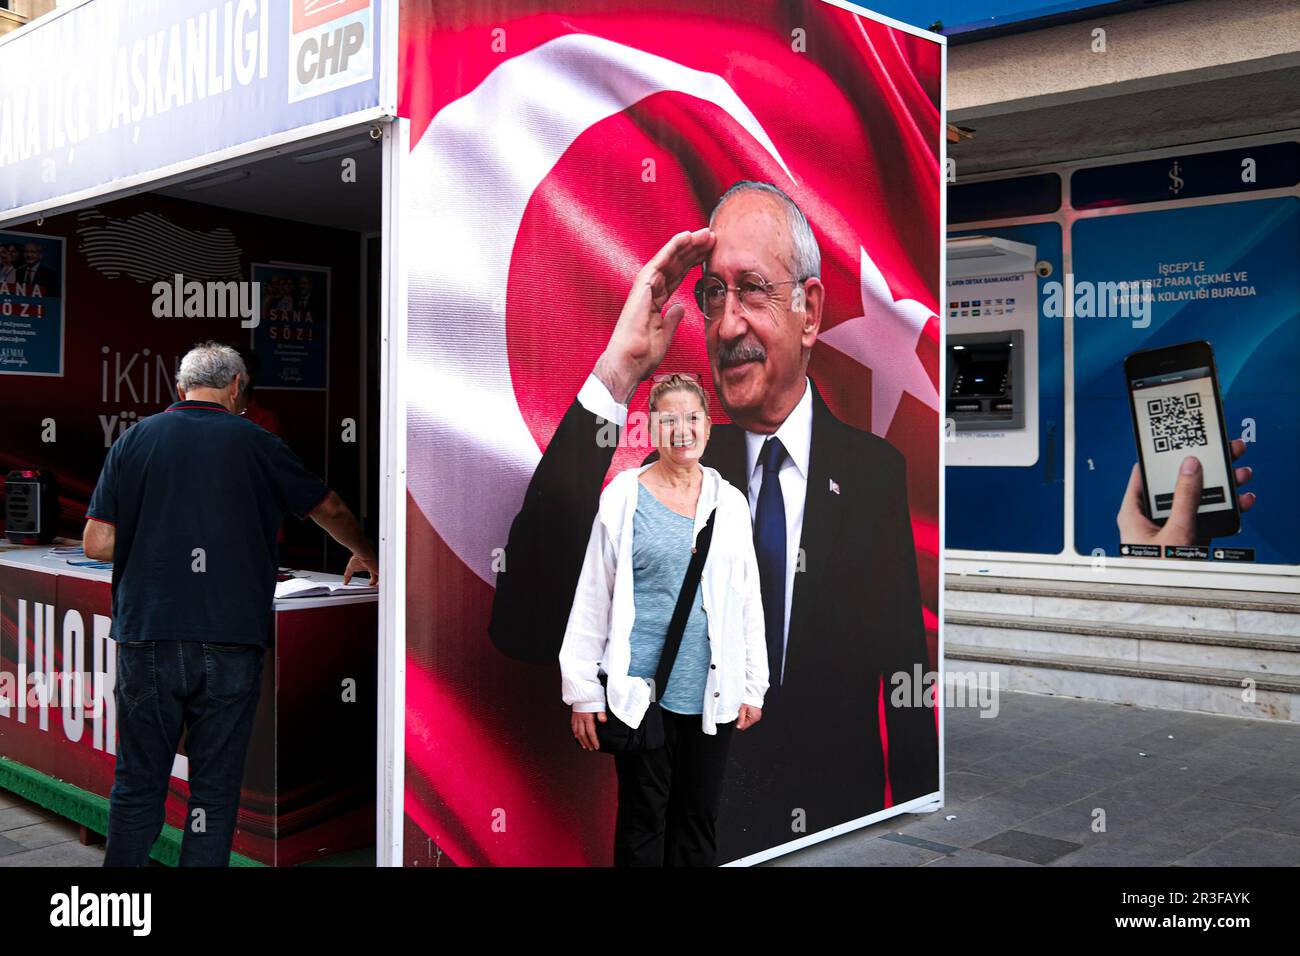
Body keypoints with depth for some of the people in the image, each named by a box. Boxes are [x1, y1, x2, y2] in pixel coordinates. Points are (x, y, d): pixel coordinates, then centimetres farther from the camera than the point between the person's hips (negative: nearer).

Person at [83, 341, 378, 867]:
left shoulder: (134, 439, 5)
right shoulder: (256, 444, 3)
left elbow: (98, 543, 2)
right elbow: (331, 510, 16)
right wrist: (365, 554, 35)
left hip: (146, 638, 2)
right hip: (229, 644, -1)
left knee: (137, 785, 12)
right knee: (214, 789, 8)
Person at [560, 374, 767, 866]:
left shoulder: (730, 502, 6)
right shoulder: (625, 497, -4)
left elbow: (749, 600, 11)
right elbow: (592, 599, -3)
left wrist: (754, 687, 9)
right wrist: (585, 694, -4)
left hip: (713, 693, 3)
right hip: (642, 691, -3)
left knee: (699, 818, 12)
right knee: (643, 819, 6)